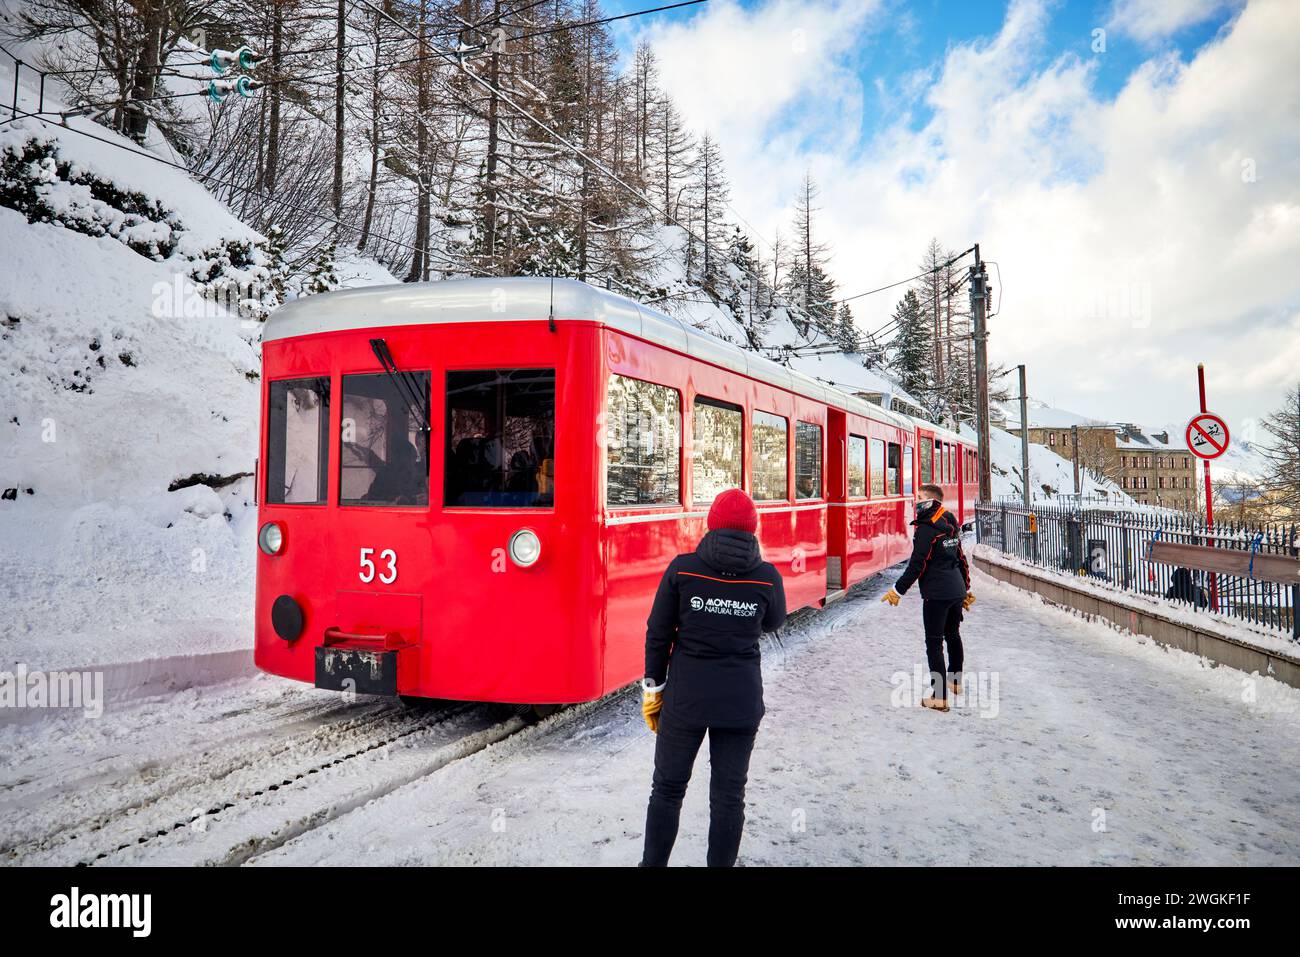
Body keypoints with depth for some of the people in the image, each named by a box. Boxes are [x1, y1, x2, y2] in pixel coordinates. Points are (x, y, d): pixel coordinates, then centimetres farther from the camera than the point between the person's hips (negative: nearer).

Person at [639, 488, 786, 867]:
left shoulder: (682, 568, -8)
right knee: (728, 794, 12)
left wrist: (654, 688, 6)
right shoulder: (767, 577, -6)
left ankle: (654, 864, 25)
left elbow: (658, 634, -5)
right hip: (741, 700, 1)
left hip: (685, 695, 0)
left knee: (667, 788, 15)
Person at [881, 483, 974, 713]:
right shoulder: (951, 526, 11)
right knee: (953, 635, 24)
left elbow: (917, 564, -17)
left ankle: (939, 696, -7)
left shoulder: (926, 528, -14)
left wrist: (898, 590, -11)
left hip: (936, 594, -9)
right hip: (956, 591, 9)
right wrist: (966, 589, 27)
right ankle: (955, 681, 41)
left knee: (934, 643, -5)